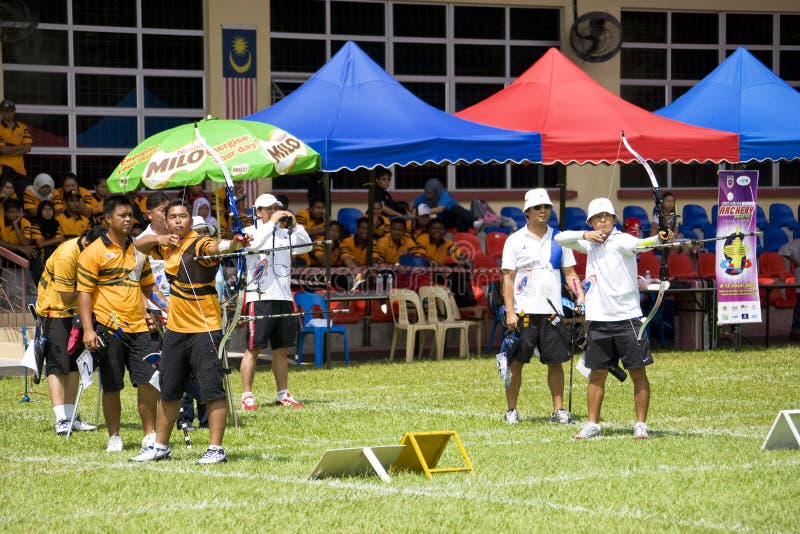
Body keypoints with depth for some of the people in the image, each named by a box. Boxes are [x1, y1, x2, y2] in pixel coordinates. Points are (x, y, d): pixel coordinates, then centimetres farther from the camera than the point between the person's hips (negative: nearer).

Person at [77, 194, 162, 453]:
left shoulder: (138, 249, 13)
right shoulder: (94, 252, -4)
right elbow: (84, 292, -7)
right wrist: (88, 329, -15)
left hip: (138, 327, 5)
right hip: (108, 328, -5)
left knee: (148, 381, -1)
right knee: (111, 387, 2)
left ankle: (150, 434, 9)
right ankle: (114, 437, 15)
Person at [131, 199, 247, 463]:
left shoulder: (199, 244, -15)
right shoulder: (167, 246, 9)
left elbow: (217, 247, -35)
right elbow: (140, 245, 21)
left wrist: (234, 243, -59)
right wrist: (158, 238, -1)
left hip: (204, 330, -8)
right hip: (175, 329, 8)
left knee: (212, 389, -10)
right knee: (168, 391, 16)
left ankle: (216, 449, -6)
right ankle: (160, 446, 27)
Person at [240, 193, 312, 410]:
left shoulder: (285, 234, 16)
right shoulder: (252, 231, 1)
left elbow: (306, 247, 8)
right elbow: (254, 244, -20)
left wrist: (295, 225, -4)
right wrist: (272, 222, -17)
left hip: (283, 298, 6)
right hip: (259, 298, -6)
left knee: (281, 350, 10)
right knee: (253, 349, -6)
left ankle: (283, 395, 17)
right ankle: (247, 396, -5)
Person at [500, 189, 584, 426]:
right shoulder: (515, 240, 1)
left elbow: (570, 273, 14)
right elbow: (508, 278, -1)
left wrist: (580, 295, -4)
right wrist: (510, 312, -9)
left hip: (552, 311, 3)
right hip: (524, 311, -3)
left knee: (555, 361, 4)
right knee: (516, 362, 0)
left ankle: (558, 410, 10)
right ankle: (511, 410, 8)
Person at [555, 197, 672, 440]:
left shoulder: (621, 240, -7)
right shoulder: (590, 243, 12)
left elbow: (639, 244, -27)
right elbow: (560, 238, 14)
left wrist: (659, 238, -49)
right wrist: (584, 235, -3)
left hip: (626, 317, -5)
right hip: (598, 320, 5)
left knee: (638, 372, -2)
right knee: (597, 374, 11)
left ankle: (641, 424, 4)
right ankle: (592, 424, 18)